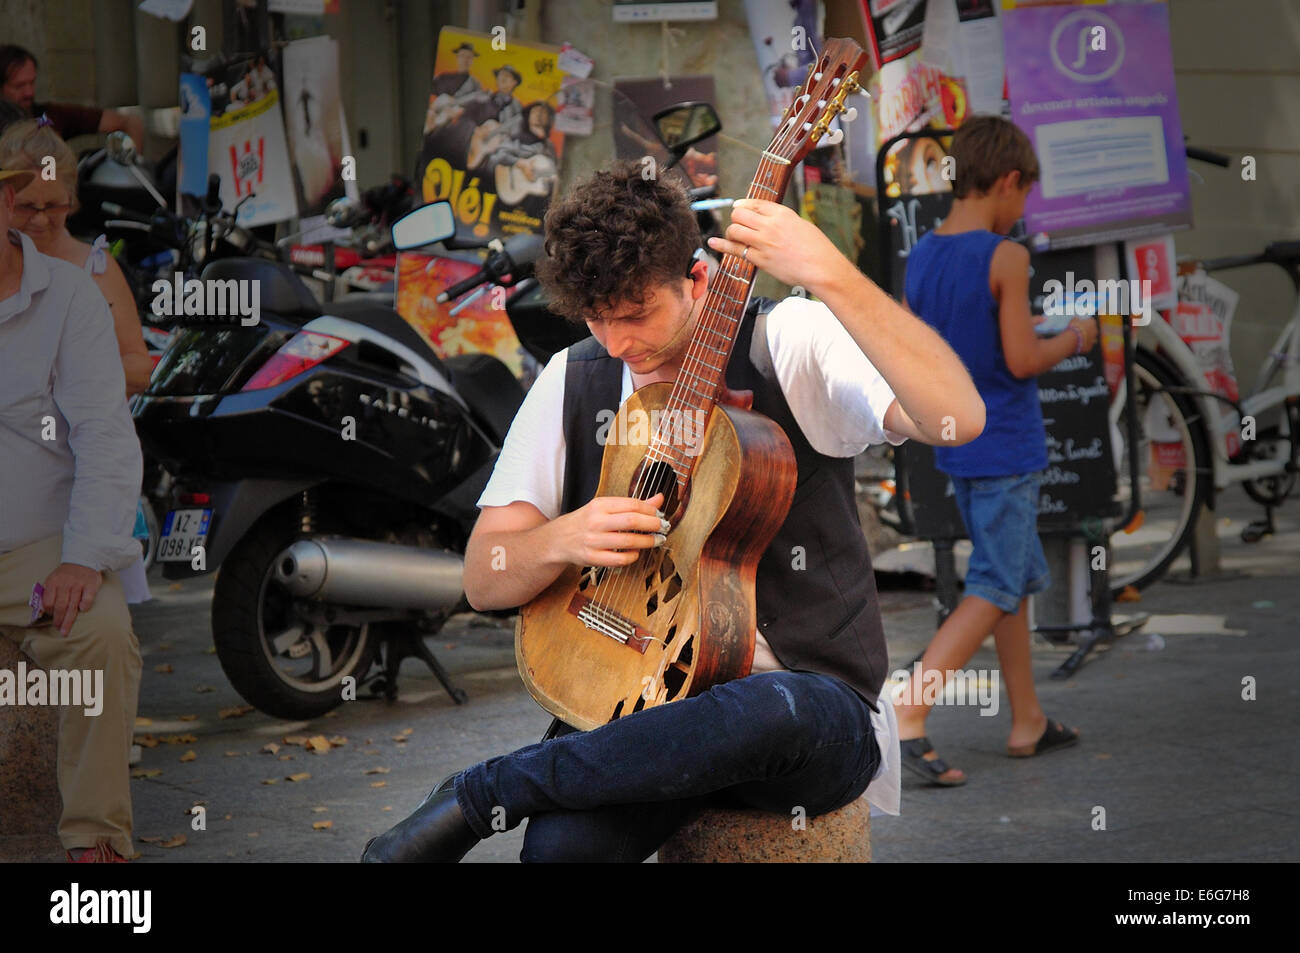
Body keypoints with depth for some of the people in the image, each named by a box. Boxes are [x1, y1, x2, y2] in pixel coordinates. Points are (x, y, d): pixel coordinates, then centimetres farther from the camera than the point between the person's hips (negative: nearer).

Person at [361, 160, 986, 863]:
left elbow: (959, 417, -23)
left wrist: (829, 275, -31)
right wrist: (561, 540, -15)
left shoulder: (790, 343, -5)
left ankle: (478, 793, -21)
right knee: (561, 843, -36)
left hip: (815, 706, 0)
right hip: (646, 702, 1)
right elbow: (483, 579, 8)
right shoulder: (574, 381, 8)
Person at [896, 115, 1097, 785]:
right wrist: (1074, 338, 0)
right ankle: (908, 716, -13)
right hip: (1005, 452, -8)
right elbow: (1022, 360, -18)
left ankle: (1027, 721, 24)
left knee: (1017, 577, 18)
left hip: (955, 448, 8)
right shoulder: (1005, 259, -17)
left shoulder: (921, 257, 5)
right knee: (994, 590, -3)